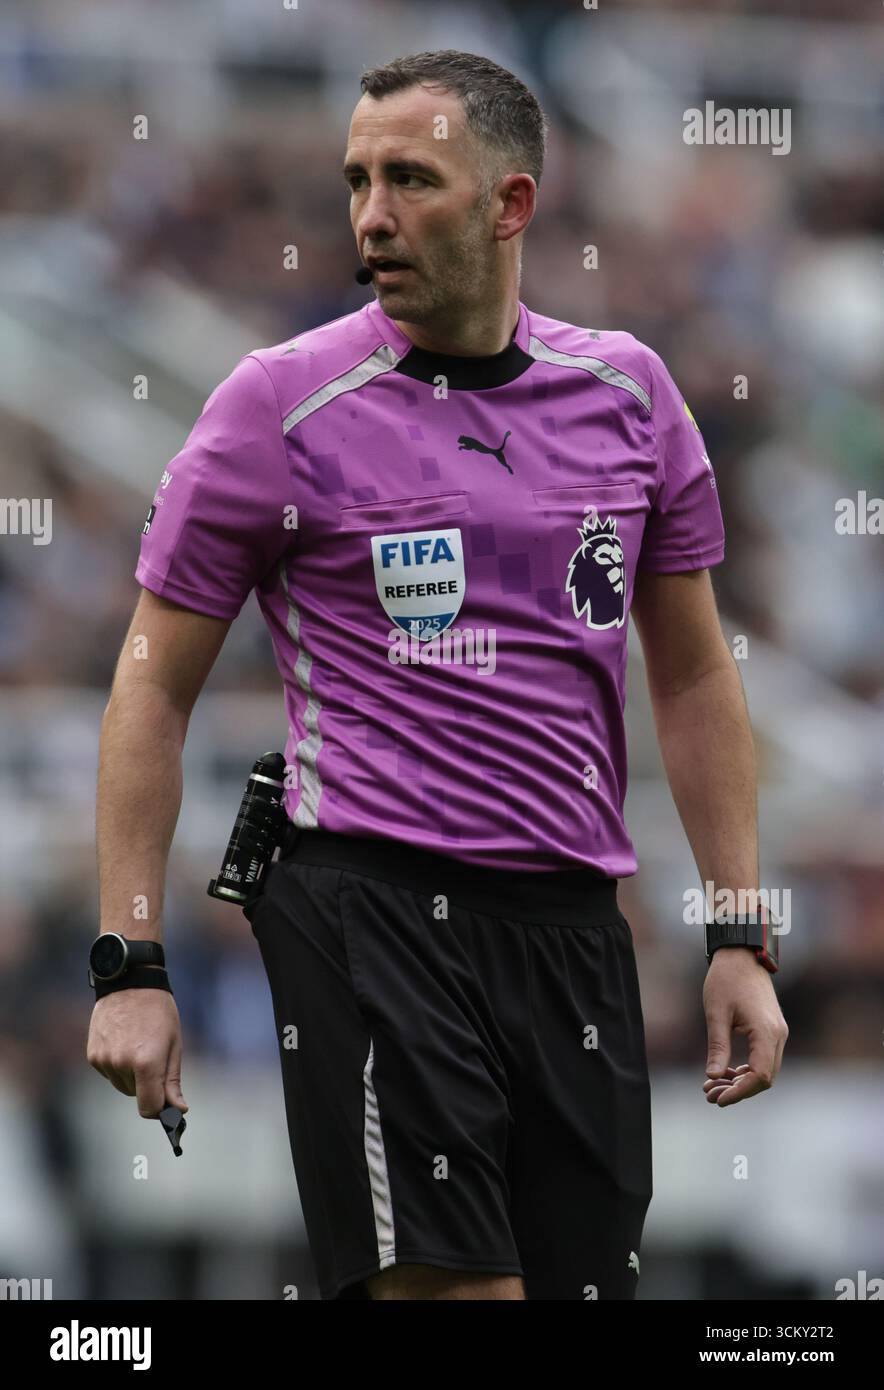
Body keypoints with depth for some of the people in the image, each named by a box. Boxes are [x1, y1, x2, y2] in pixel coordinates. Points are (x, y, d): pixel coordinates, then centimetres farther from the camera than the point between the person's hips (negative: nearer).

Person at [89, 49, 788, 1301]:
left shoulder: (626, 389, 8)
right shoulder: (283, 402, -2)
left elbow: (693, 674, 17)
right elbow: (156, 686, 2)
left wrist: (740, 940, 11)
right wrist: (129, 967, -5)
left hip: (572, 922, 4)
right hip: (372, 905, -4)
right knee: (448, 1283, -19)